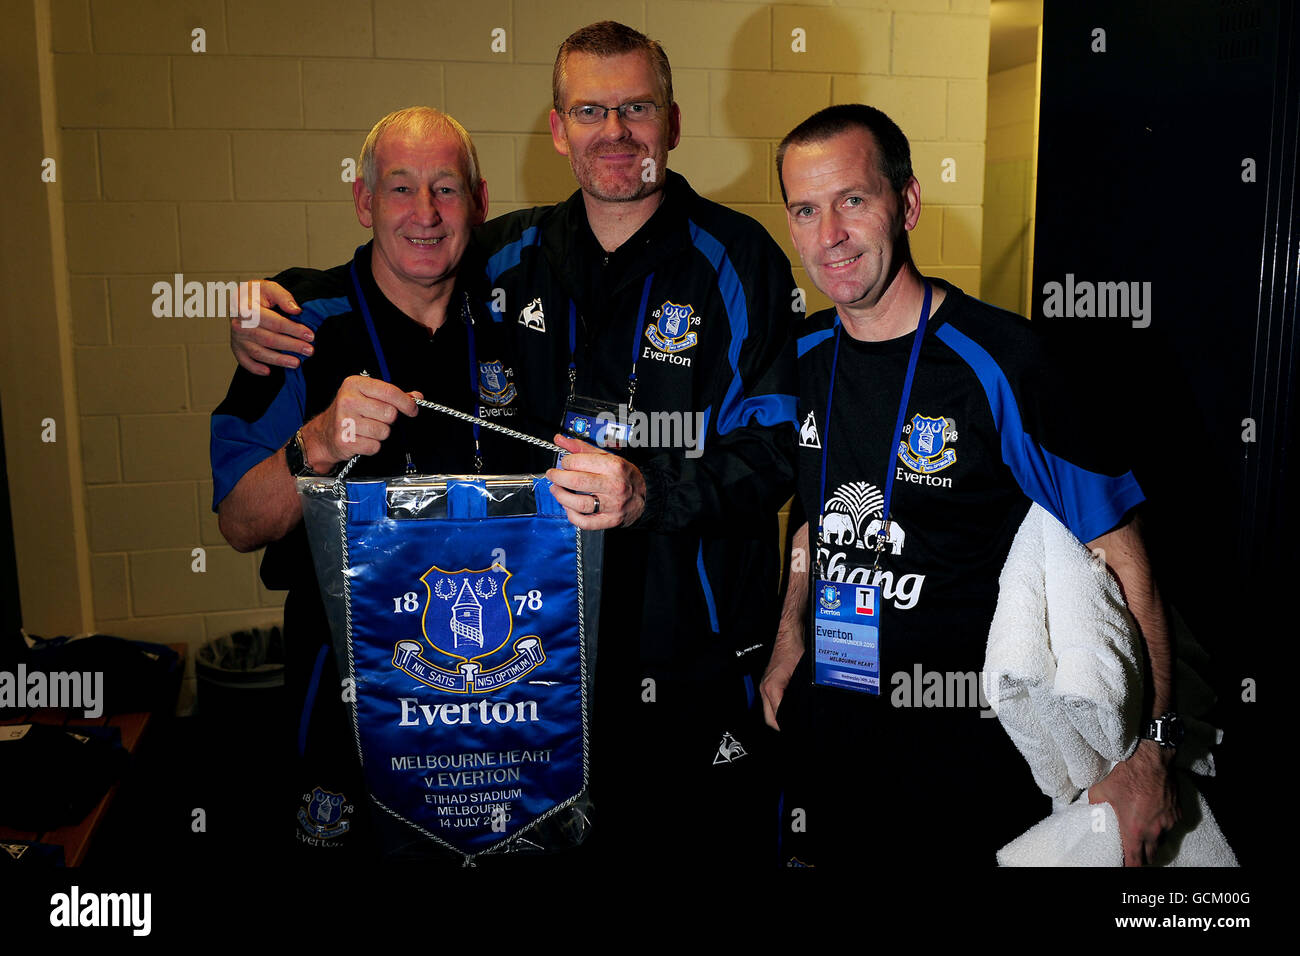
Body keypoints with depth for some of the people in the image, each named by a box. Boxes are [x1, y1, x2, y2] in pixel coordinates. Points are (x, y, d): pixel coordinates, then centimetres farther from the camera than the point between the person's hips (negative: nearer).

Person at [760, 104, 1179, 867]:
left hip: (968, 746, -5)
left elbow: (1121, 559, -15)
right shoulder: (804, 358, 1)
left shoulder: (999, 362, -18)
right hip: (825, 723, 6)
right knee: (816, 856, 20)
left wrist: (1145, 752, -18)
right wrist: (790, 642, 8)